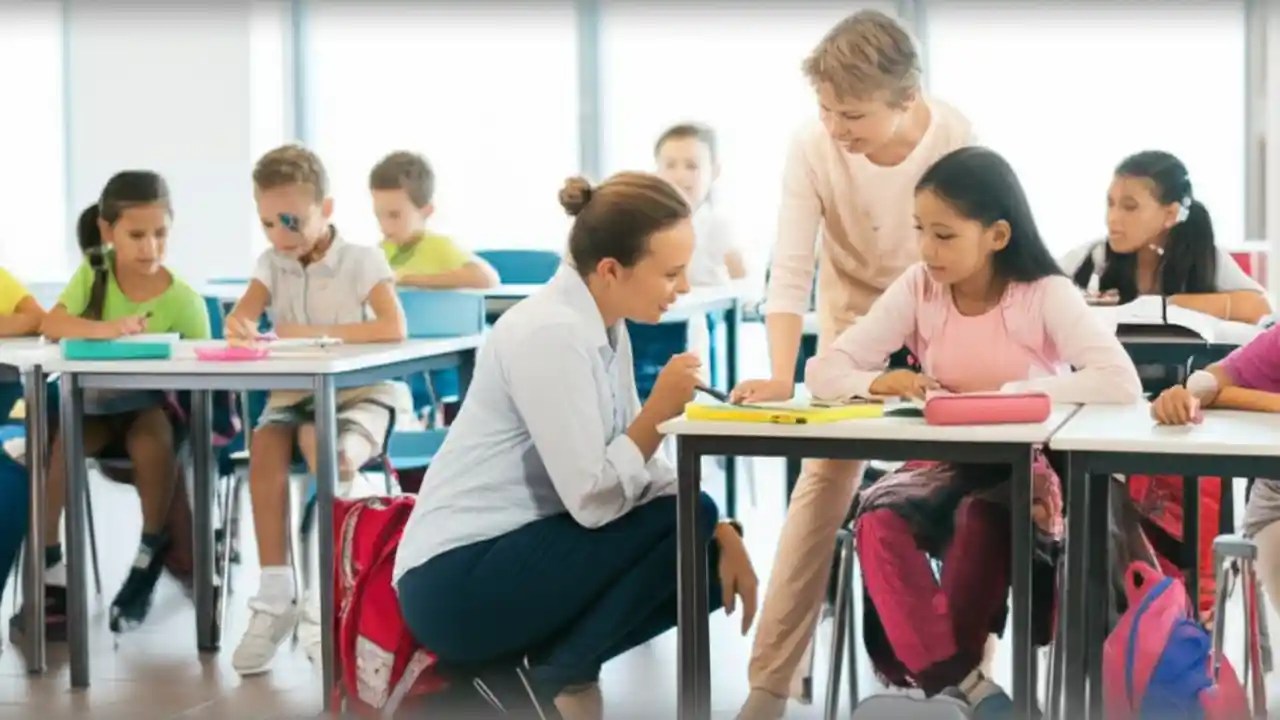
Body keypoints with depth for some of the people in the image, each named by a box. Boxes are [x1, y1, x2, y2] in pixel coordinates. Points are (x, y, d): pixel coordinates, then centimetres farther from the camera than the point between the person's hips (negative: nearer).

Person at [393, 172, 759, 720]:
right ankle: (559, 673, -3)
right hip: (457, 582, -9)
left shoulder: (605, 326, 6)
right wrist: (660, 409, -18)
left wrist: (720, 532, -6)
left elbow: (641, 470, 6)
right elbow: (593, 500, -23)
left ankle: (531, 664, 4)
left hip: (509, 555, 9)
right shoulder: (550, 333, -22)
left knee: (710, 562, 3)